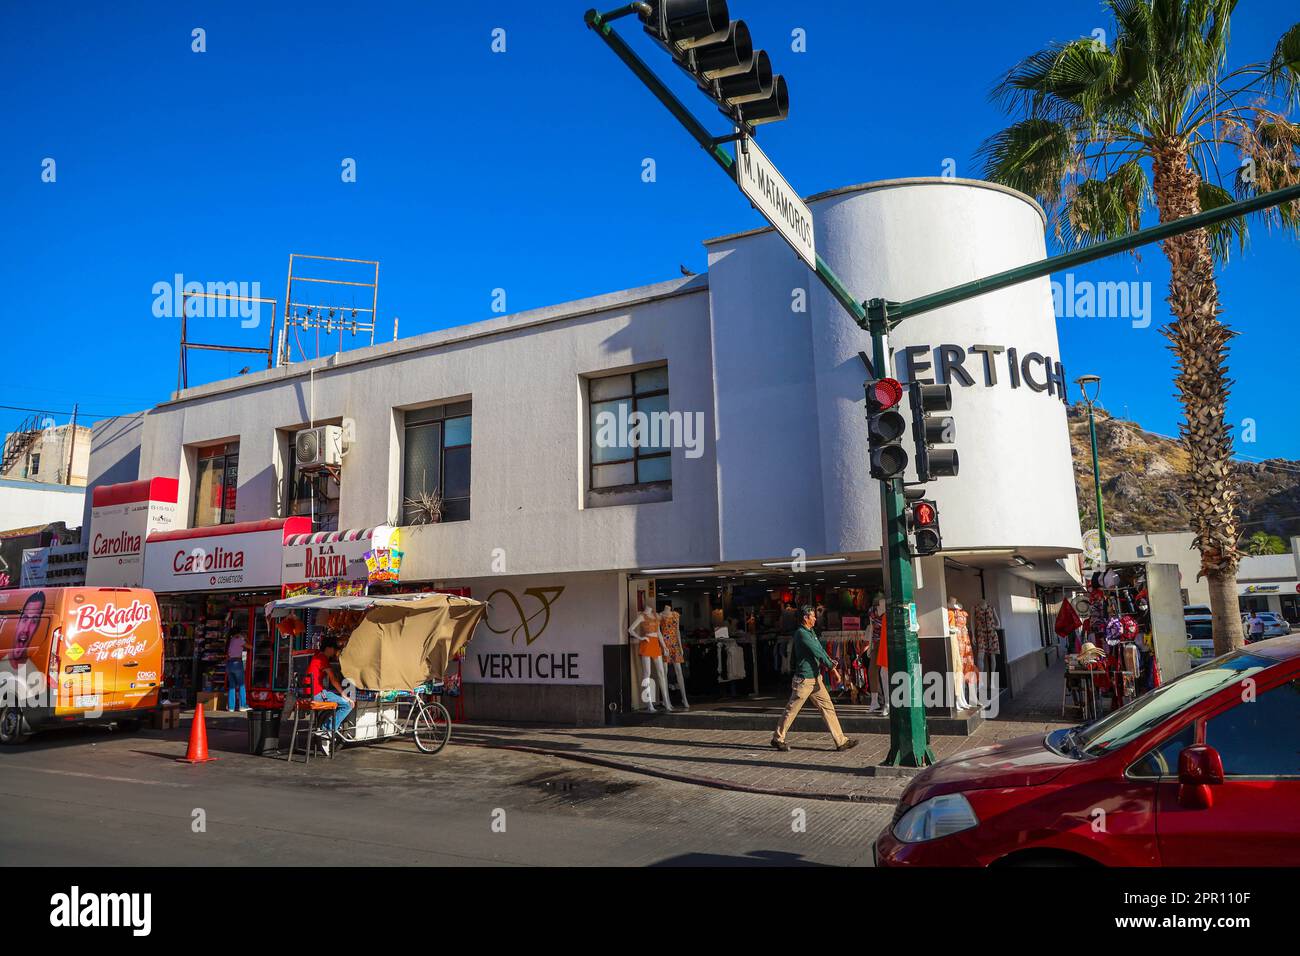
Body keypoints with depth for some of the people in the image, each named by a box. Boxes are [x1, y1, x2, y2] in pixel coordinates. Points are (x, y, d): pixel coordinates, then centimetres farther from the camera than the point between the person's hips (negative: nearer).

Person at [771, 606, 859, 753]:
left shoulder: (811, 632, 13)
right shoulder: (801, 633, -16)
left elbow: (820, 649, 13)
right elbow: (816, 651, -19)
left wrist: (831, 662, -3)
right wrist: (832, 667, -17)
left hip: (815, 678, 9)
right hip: (804, 680, -9)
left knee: (828, 707, 5)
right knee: (792, 710, 2)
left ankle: (841, 741, 7)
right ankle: (777, 738, 16)